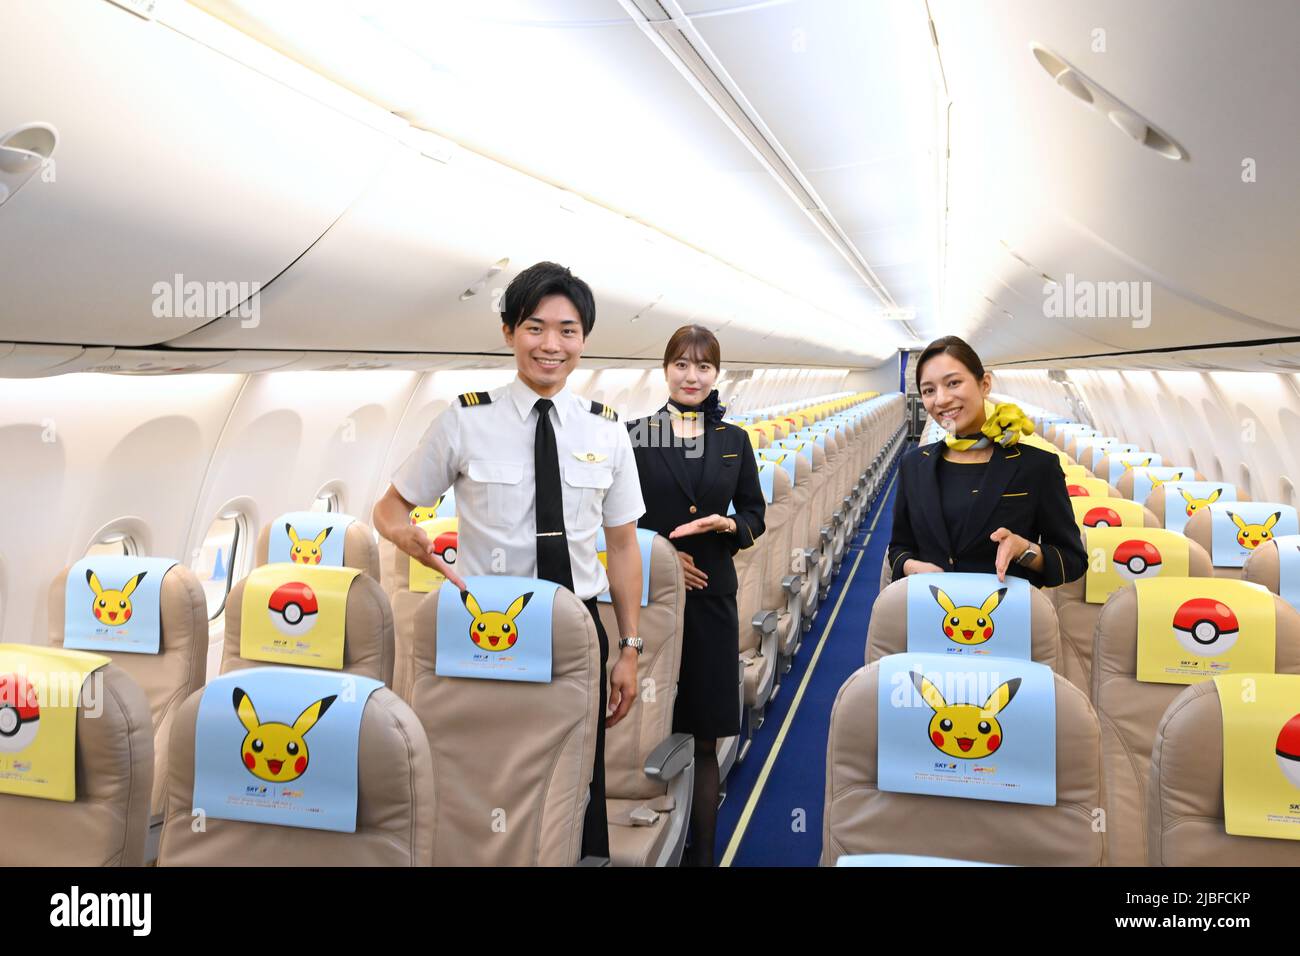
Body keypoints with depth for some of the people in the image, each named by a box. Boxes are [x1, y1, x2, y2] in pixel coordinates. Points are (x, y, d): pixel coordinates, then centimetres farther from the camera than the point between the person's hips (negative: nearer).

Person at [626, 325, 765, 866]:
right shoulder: (636, 435, 1)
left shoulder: (734, 440, 8)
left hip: (711, 595, 2)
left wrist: (727, 525, -11)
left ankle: (703, 849, 20)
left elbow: (755, 515, 11)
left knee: (705, 737, 8)